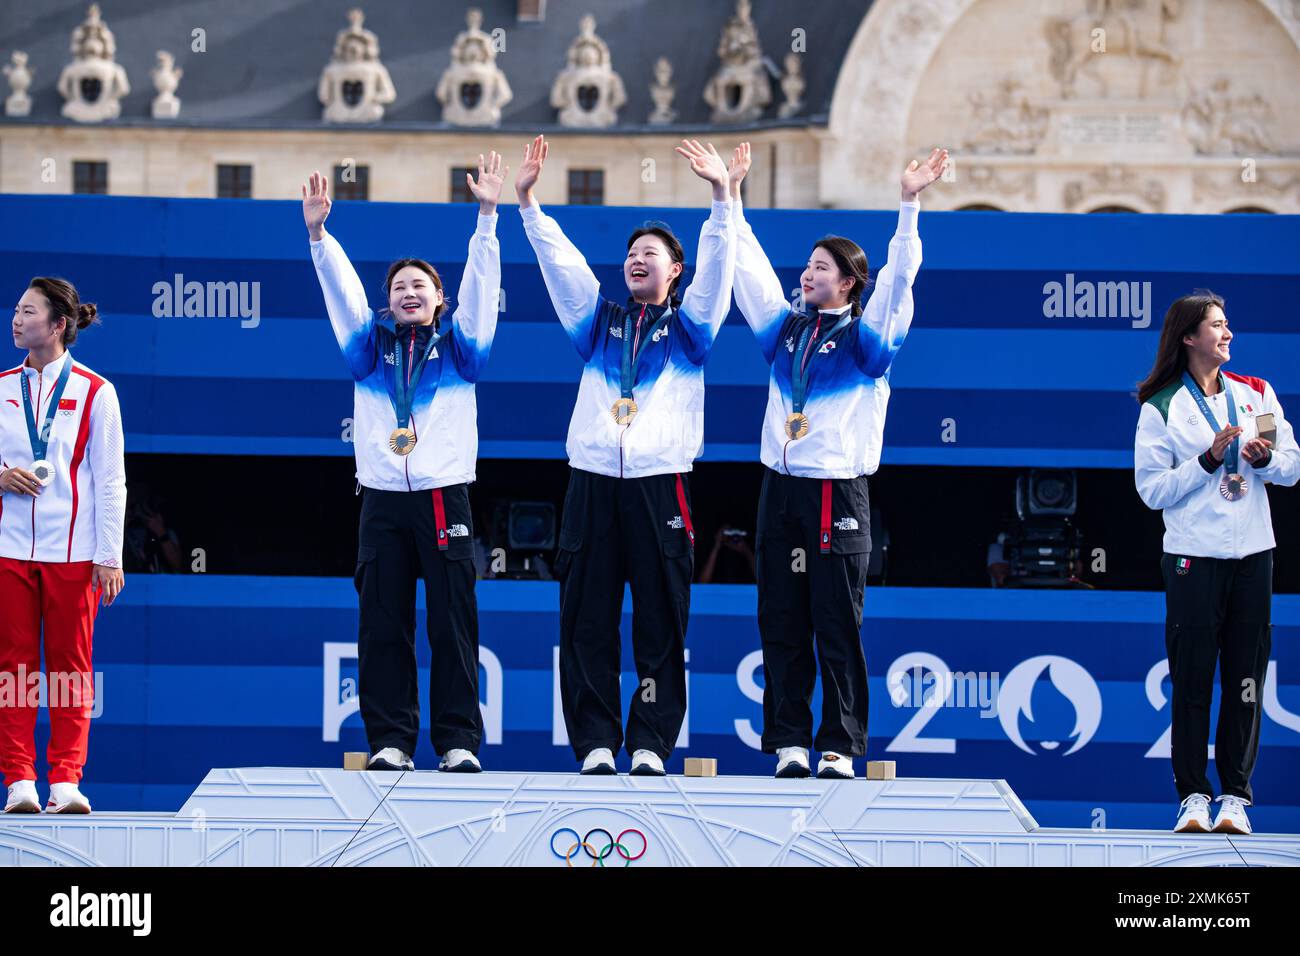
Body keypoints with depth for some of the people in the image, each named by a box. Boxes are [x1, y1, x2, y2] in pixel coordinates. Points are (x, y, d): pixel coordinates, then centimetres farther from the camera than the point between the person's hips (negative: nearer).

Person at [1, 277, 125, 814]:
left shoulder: (94, 392, 1)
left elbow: (110, 480, 0)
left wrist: (110, 558, -4)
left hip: (73, 552, -2)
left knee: (70, 667, 0)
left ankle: (65, 780, 3)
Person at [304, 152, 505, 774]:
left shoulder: (458, 344, 10)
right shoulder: (371, 347, 14)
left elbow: (480, 280, 2)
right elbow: (341, 288, 6)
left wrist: (487, 216, -8)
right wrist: (318, 232, -7)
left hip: (445, 499, -2)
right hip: (383, 497, 2)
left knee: (453, 625, -3)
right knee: (383, 628, 0)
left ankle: (458, 741, 0)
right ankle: (390, 741, 4)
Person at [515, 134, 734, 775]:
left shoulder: (688, 324, 12)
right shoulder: (600, 320, 19)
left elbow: (716, 265, -1)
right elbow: (559, 261, 11)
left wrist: (720, 195, -15)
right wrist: (527, 201, 0)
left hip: (660, 483, -2)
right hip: (592, 480, 2)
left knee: (661, 620, -4)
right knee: (587, 619, -2)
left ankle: (650, 743, -2)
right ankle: (595, 742, 1)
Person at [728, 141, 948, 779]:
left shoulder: (864, 336, 1)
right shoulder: (786, 327, 14)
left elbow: (897, 279, -10)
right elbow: (748, 268, 16)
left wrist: (909, 205, -19)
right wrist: (732, 194, 15)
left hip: (837, 493, -5)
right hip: (781, 487, 5)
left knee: (837, 626, -3)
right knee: (782, 624, 4)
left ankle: (840, 745, 0)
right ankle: (789, 741, 8)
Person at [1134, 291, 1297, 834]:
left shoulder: (1256, 394, 10)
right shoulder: (1160, 408, 0)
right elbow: (1153, 489, -6)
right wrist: (1209, 459, -14)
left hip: (1253, 555, 3)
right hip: (1193, 558, -3)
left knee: (1246, 679, 2)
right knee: (1192, 678, -2)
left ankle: (1235, 794, 5)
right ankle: (1192, 794, 3)